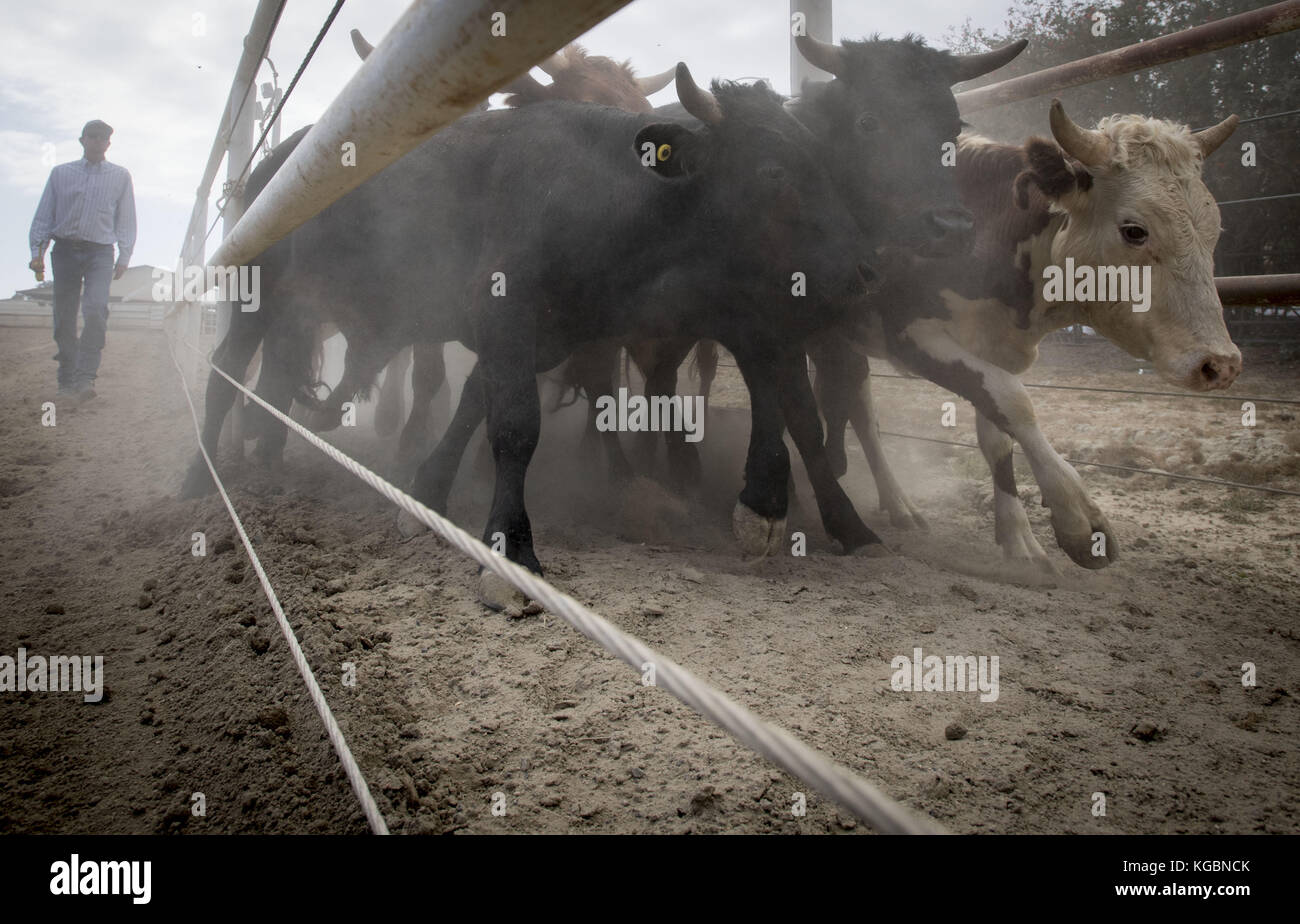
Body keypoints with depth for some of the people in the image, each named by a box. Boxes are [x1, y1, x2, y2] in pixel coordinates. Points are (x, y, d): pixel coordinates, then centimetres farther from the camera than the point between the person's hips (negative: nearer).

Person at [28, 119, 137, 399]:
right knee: (64, 317, 2)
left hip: (100, 252, -2)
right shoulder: (61, 173, 14)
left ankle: (85, 378, -26)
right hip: (65, 250, 2)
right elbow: (44, 215, 12)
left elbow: (126, 219, 11)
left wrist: (124, 257, 2)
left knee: (96, 309, -22)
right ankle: (67, 380, 11)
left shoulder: (120, 176, 12)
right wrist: (37, 251, 2)